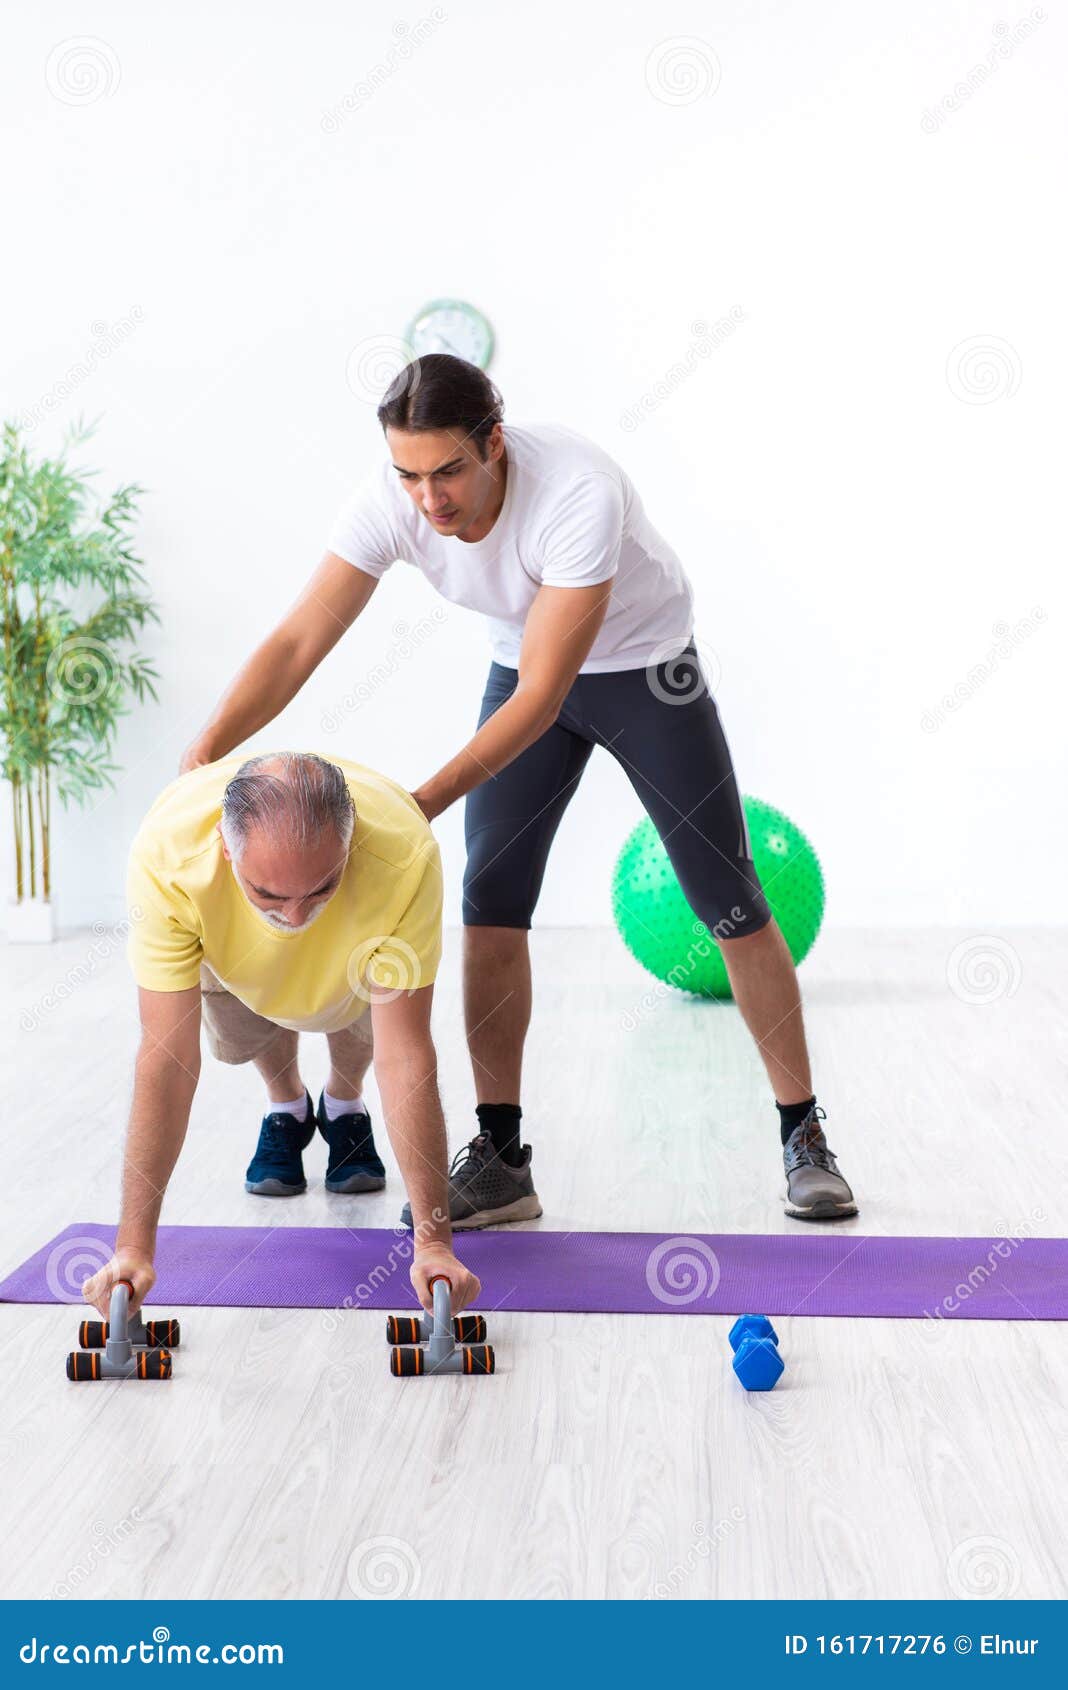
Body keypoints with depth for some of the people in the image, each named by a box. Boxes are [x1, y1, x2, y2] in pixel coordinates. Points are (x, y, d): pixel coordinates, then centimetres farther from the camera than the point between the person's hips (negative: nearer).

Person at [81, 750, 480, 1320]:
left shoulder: (404, 852, -44)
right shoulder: (166, 852, -43)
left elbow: (405, 1054, -40)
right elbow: (167, 1055, -40)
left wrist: (433, 1243, -42)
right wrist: (134, 1246, -41)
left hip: (360, 941, 0)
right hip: (229, 945, 0)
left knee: (362, 1018, -17)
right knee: (234, 1038, -16)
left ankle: (343, 1102, 17)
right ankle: (286, 1105, 18)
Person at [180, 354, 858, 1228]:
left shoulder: (581, 493, -39)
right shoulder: (387, 502, -25)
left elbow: (544, 693, -38)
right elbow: (298, 641, -24)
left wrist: (427, 802, -45)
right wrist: (205, 751, -37)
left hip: (646, 665, -4)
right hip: (524, 665, 4)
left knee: (729, 901, -4)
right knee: (490, 903, -6)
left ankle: (804, 1136, 10)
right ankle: (500, 1159, 2)